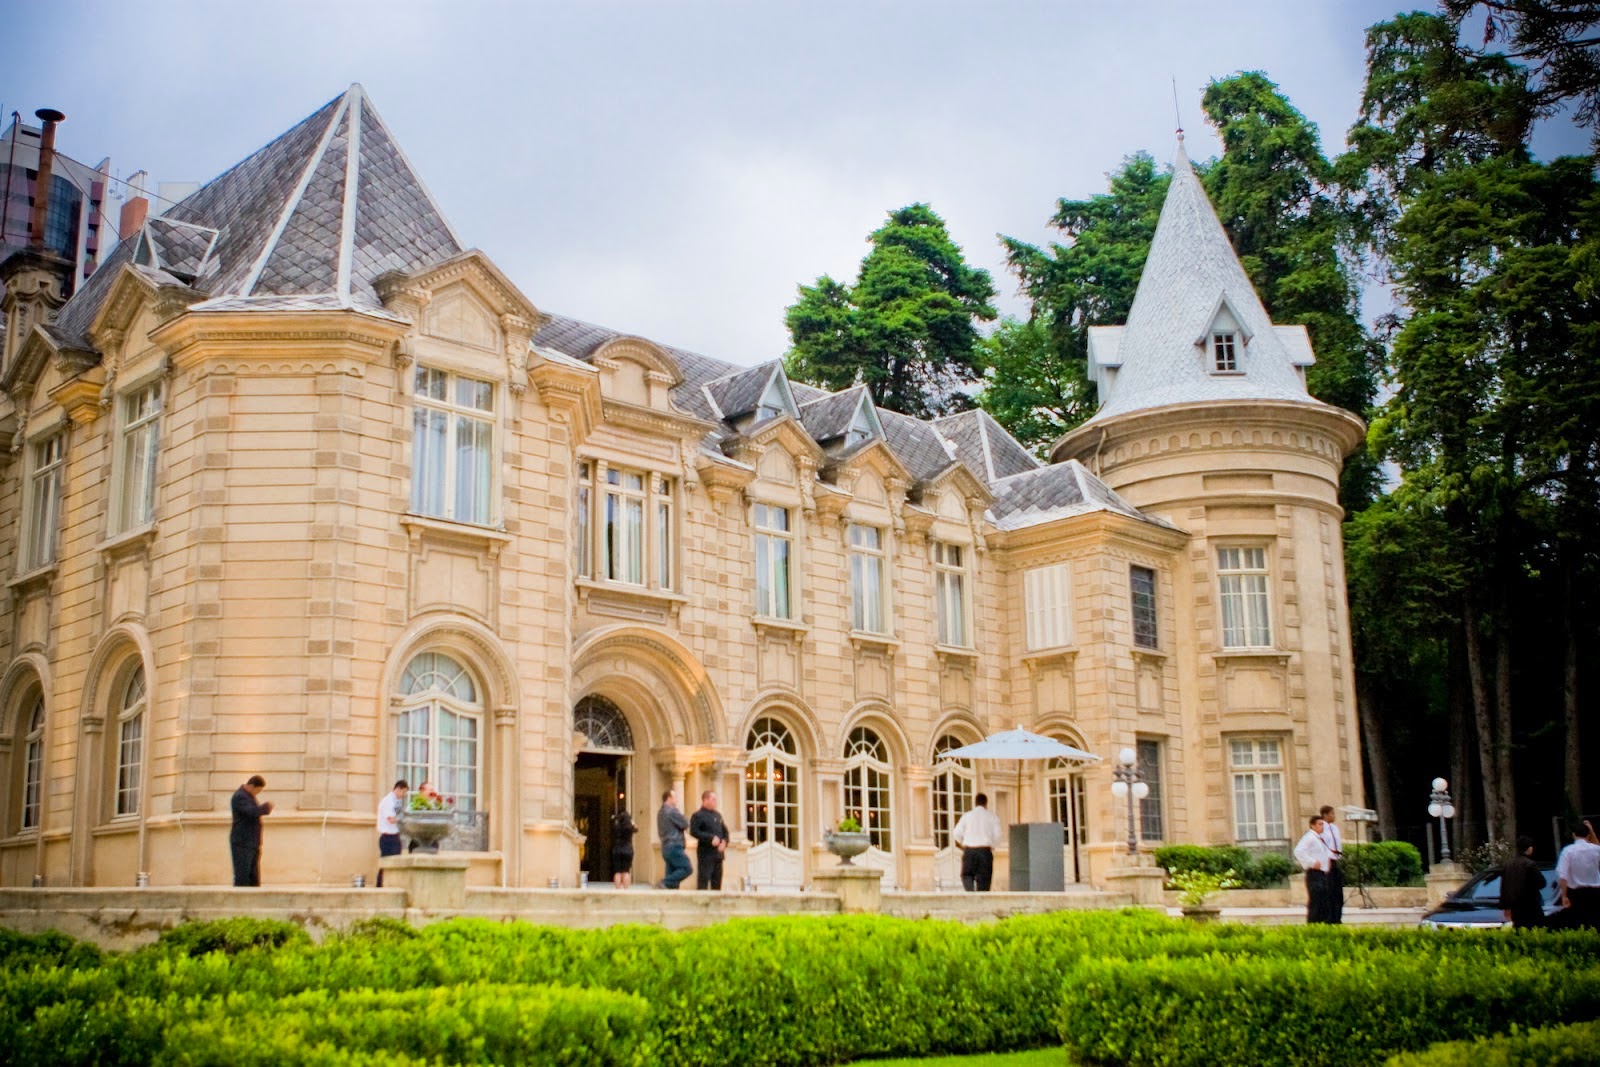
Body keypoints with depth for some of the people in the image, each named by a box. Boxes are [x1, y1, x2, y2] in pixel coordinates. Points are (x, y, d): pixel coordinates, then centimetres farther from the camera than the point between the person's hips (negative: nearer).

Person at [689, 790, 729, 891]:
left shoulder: (717, 815, 17)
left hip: (718, 852, 7)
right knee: (703, 879, -8)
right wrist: (711, 838, -21)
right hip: (706, 853, -7)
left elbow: (725, 830, 21)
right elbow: (694, 832, -17)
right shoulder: (697, 816, -5)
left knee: (717, 881, 10)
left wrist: (724, 842, 0)